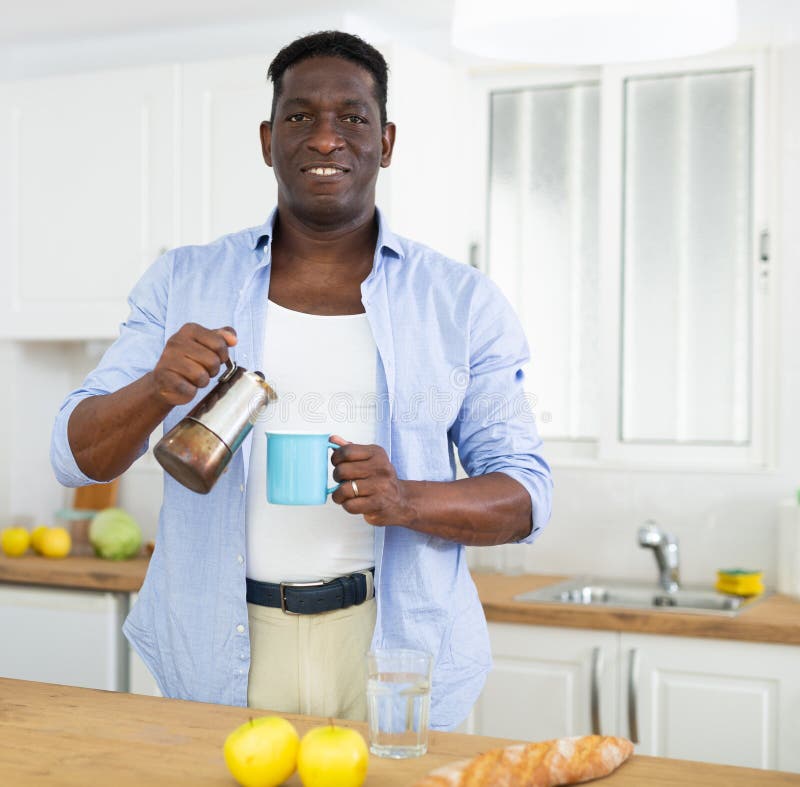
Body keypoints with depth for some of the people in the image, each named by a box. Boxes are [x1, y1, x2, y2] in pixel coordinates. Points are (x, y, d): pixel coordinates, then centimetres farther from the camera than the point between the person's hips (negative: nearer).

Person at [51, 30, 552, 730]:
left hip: (394, 653, 0)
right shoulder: (182, 283, 4)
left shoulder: (462, 302, 1)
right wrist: (157, 389, -20)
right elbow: (78, 456, 1)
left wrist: (408, 501, -19)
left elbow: (526, 498, 1)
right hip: (225, 656, 1)